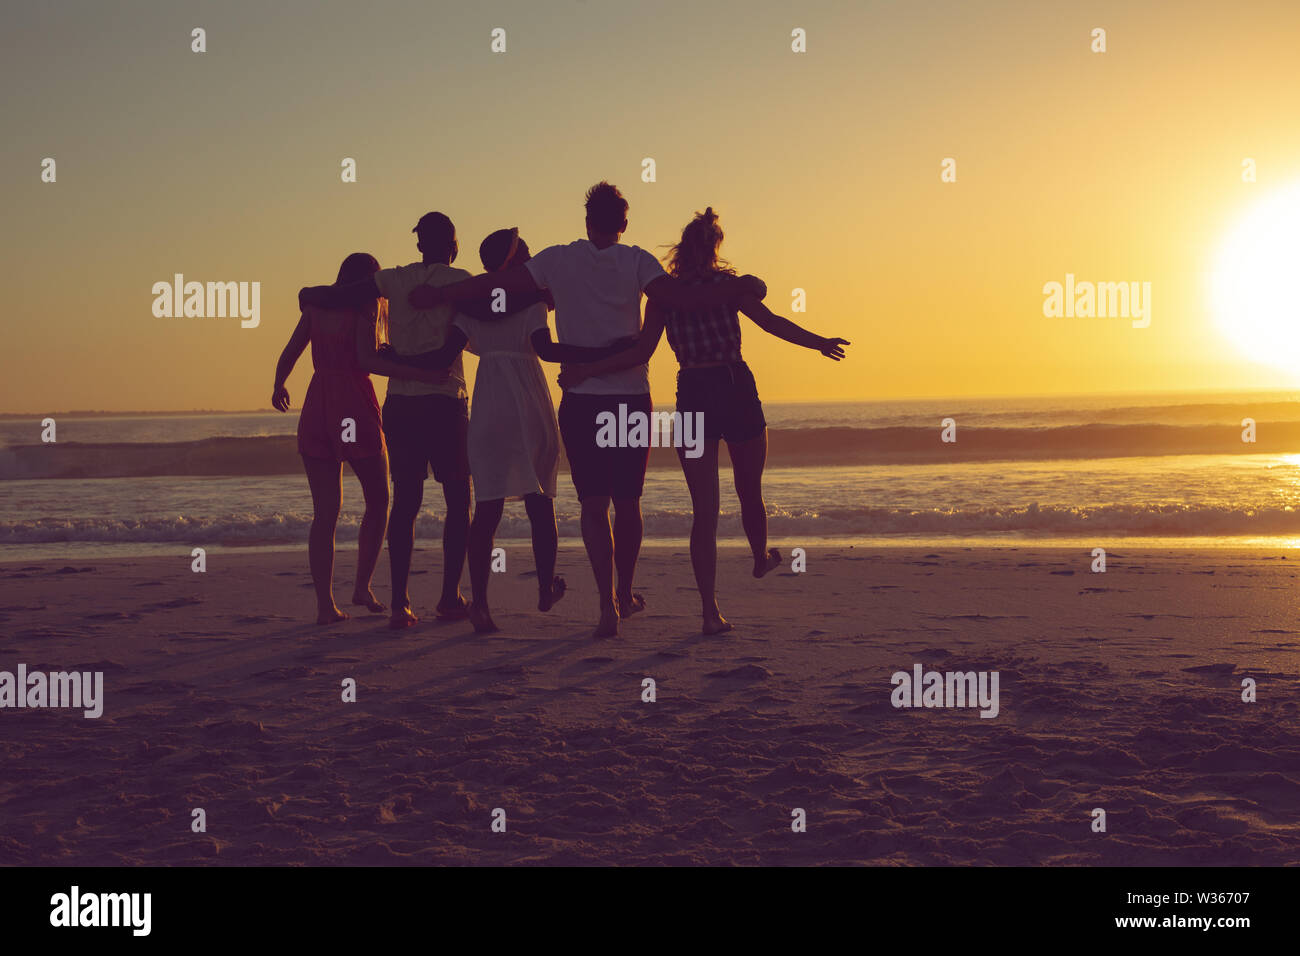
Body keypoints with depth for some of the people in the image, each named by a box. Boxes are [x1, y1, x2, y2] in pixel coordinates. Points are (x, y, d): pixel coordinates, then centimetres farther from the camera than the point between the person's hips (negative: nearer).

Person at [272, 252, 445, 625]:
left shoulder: (316, 305, 11)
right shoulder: (366, 306, -3)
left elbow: (288, 355, 12)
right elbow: (366, 359, -17)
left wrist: (278, 386, 32)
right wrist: (419, 374, -21)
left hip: (317, 412, 4)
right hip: (355, 410, -4)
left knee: (325, 513, 5)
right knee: (377, 501, 15)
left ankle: (325, 604, -2)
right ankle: (363, 586, 7)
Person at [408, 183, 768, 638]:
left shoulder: (559, 260, 1)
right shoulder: (636, 262, -3)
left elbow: (495, 283, 3)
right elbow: (678, 296, -17)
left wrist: (436, 295, 13)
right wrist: (736, 289, -6)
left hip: (581, 402, 0)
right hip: (632, 397, 0)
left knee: (594, 505, 2)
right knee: (628, 502, 14)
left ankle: (607, 603, -11)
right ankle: (626, 594, 27)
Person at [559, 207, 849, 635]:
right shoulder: (728, 283, -1)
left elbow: (641, 352, -7)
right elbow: (771, 323, -9)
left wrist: (584, 372, -5)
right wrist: (819, 343, 1)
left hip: (694, 396, 1)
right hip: (736, 387, -1)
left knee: (704, 510, 1)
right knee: (750, 492, 22)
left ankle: (710, 609, -7)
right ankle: (761, 557, 48)